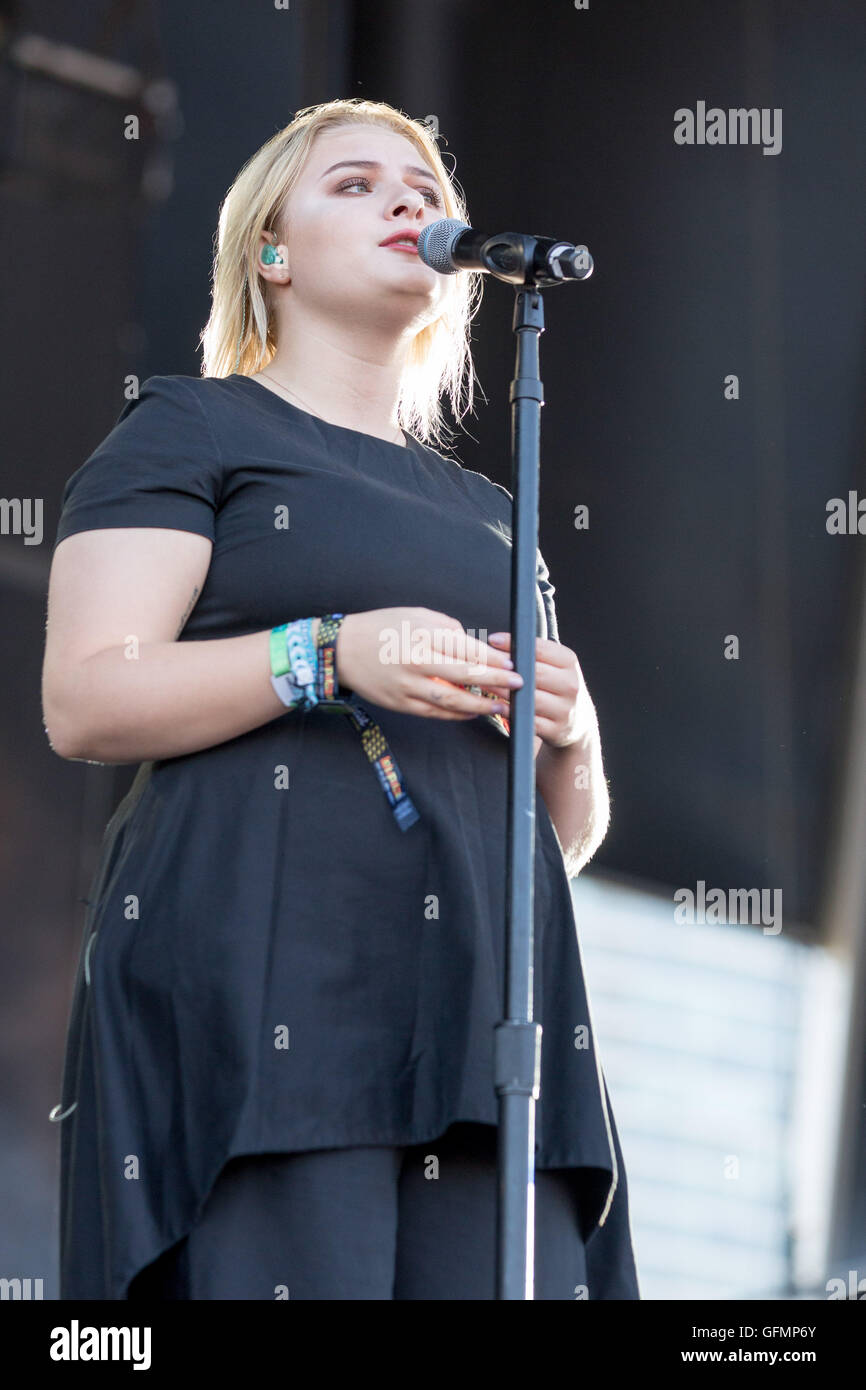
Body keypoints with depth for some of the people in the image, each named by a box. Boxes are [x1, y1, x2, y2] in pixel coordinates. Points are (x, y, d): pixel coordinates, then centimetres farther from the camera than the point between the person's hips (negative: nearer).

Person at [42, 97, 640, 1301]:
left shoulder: (486, 512, 30)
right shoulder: (191, 432, 12)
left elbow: (569, 834, 30)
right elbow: (83, 703, -3)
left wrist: (570, 731, 7)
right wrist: (329, 655, -14)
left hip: (481, 990, 6)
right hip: (264, 970, -5)